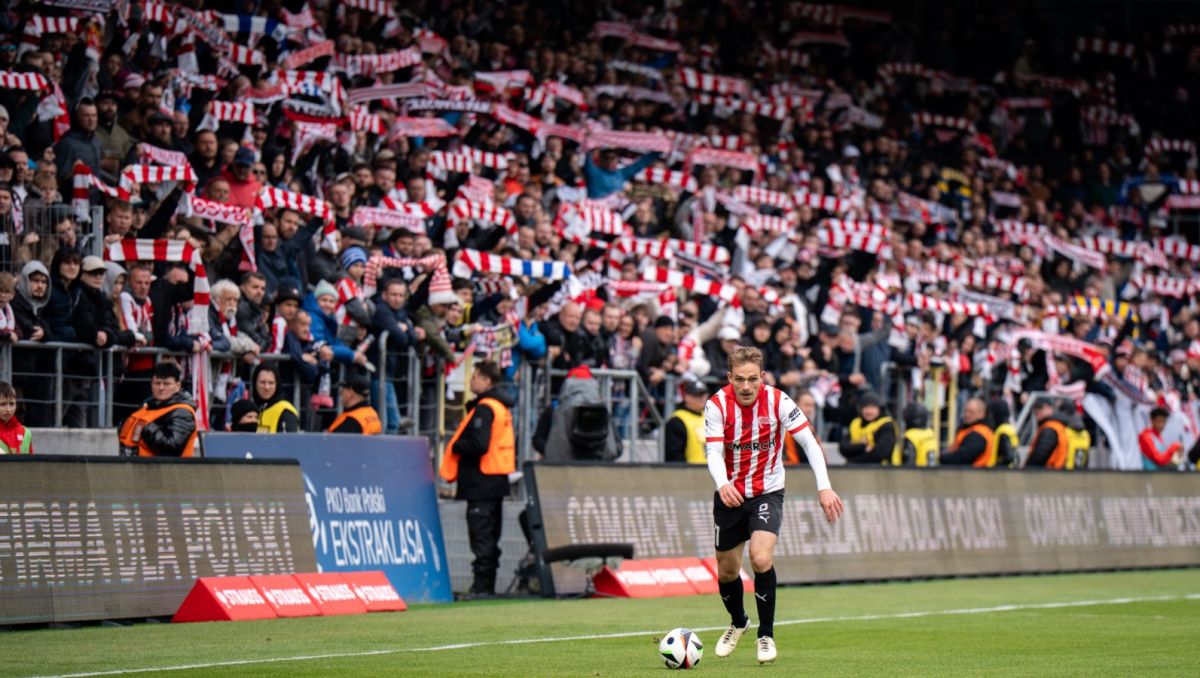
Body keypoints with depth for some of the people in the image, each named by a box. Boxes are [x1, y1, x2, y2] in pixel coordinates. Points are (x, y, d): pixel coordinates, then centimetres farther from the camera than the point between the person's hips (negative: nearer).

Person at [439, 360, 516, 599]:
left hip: (481, 481, -10)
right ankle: (488, 585, 17)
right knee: (491, 536, 13)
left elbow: (478, 444, -25)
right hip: (497, 480, 10)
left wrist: (454, 447, -8)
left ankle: (481, 586, -11)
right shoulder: (503, 407, 15)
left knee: (480, 534, -9)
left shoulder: (484, 408, -15)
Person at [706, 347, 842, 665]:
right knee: (727, 570, 12)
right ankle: (738, 622, 44)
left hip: (767, 492, -2)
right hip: (730, 494, 2)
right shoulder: (717, 405, -14)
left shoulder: (777, 401, -16)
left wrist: (824, 487, -28)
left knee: (761, 557, -24)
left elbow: (809, 441, -16)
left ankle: (766, 634, -6)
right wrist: (723, 484, -43)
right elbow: (714, 452, -21)